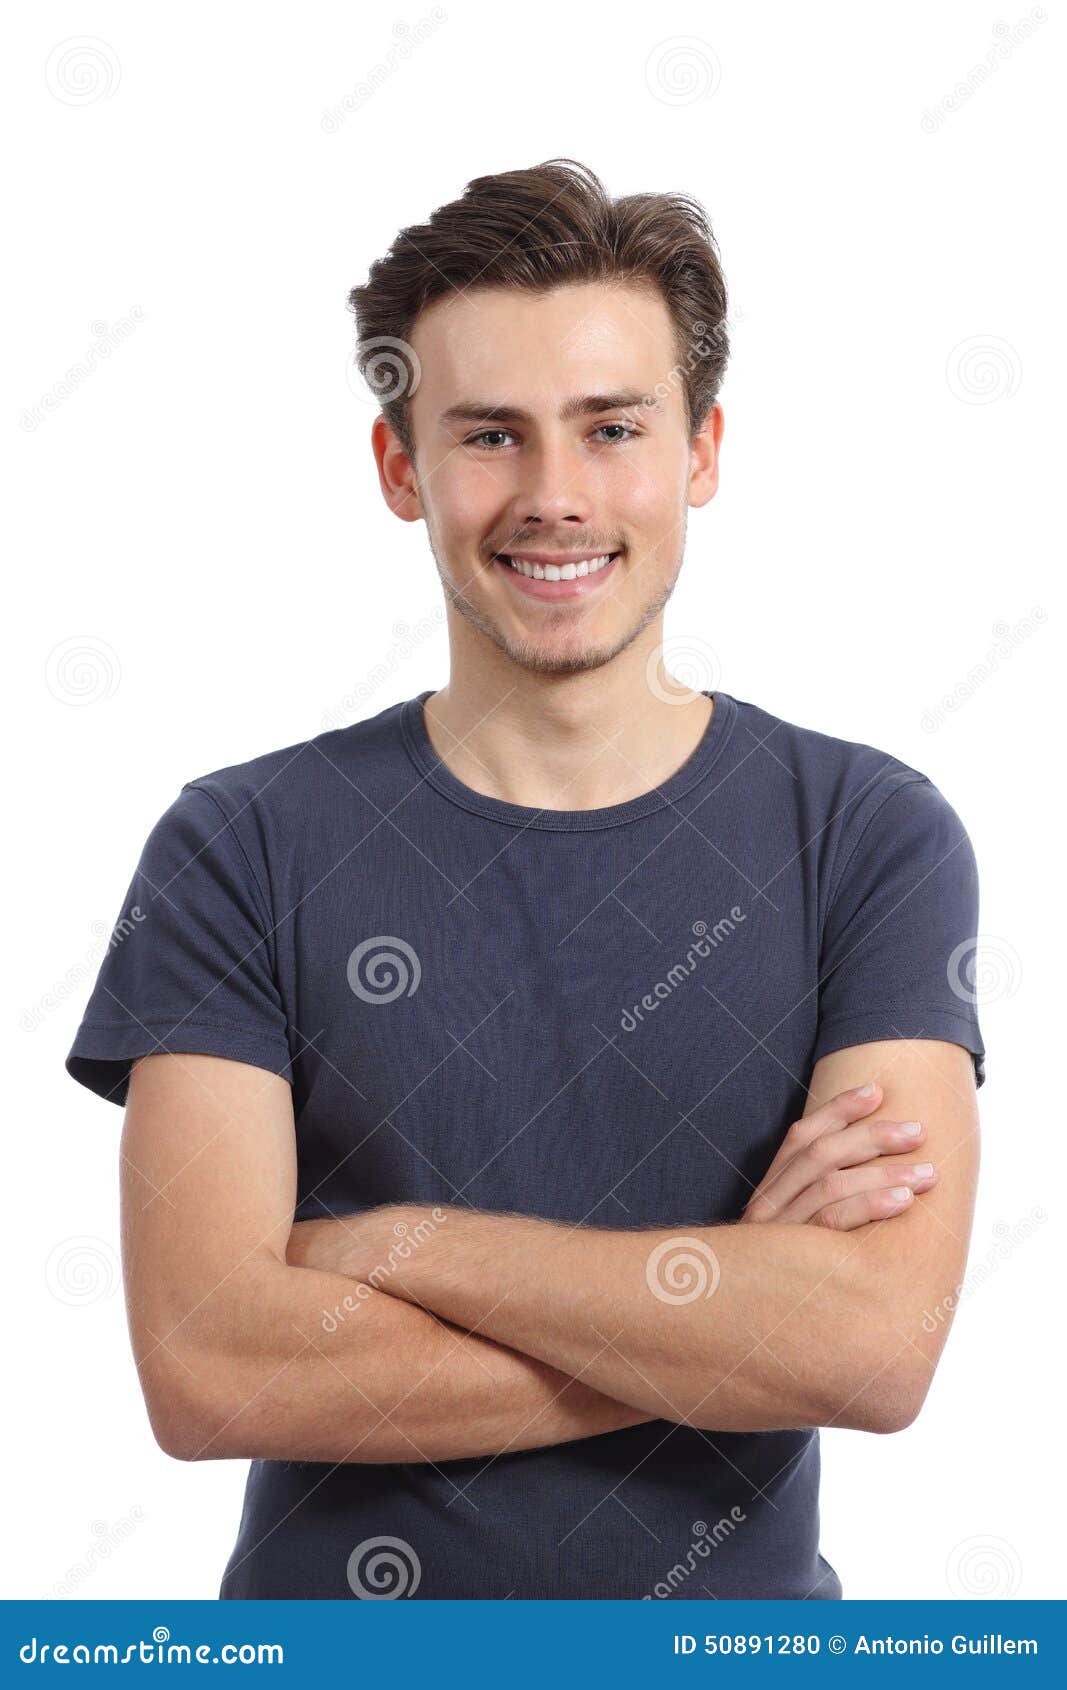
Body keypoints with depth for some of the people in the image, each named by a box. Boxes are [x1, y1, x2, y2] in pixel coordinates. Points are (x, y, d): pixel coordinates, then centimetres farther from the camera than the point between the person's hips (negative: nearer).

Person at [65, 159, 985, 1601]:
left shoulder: (871, 837, -8)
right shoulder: (242, 851, -8)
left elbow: (879, 1348, -20)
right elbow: (205, 1370, -18)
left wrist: (388, 1245, -18)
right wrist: (728, 1302, -19)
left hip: (737, 1616, 1)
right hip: (338, 1622, 0)